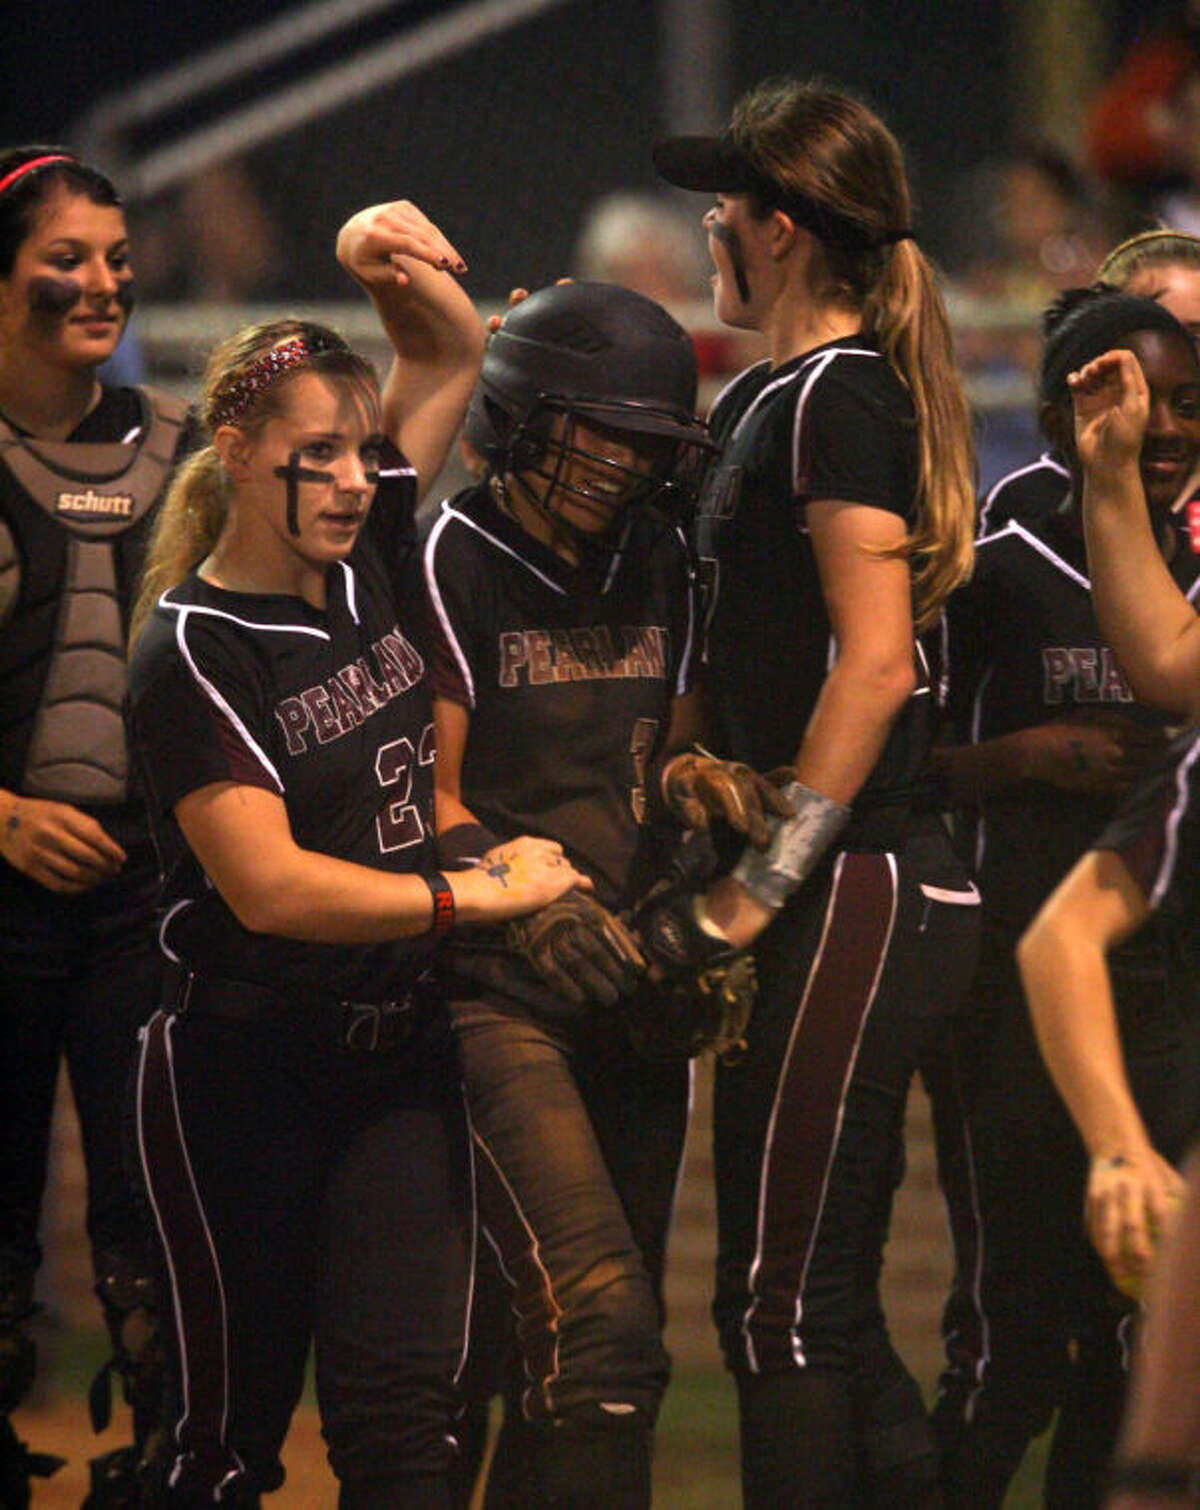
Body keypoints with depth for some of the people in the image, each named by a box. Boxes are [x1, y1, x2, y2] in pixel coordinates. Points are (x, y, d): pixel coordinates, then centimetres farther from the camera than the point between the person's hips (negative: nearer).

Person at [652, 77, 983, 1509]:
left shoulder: (832, 395, -11)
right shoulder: (767, 395, 18)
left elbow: (876, 660, -18)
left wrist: (766, 880, -18)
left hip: (856, 893, -10)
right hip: (866, 893, 10)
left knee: (782, 1303, -8)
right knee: (827, 1308, 12)